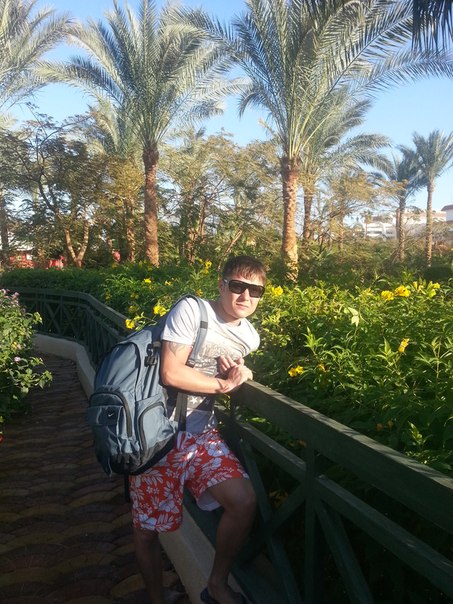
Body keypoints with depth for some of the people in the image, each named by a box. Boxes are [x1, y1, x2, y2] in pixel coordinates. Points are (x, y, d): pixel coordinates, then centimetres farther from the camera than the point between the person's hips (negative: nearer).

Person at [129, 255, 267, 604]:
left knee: (245, 502, -10)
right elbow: (171, 373, -22)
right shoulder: (191, 310, -16)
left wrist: (240, 372, -5)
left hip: (202, 433, 5)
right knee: (148, 529, 7)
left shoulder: (250, 337, 4)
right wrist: (222, 384, -9)